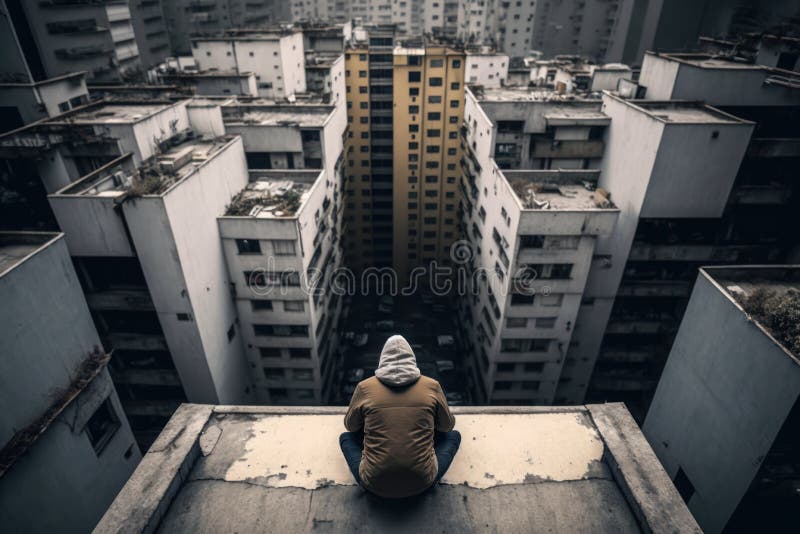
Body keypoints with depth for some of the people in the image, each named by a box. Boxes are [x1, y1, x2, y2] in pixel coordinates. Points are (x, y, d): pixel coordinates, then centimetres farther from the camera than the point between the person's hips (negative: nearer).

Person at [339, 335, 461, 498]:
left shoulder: (365, 387, -3)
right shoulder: (432, 386, -3)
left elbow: (350, 425, 14)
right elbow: (447, 425, 14)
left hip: (375, 484, 1)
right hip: (421, 483, 0)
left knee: (346, 437, 27)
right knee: (454, 435, 23)